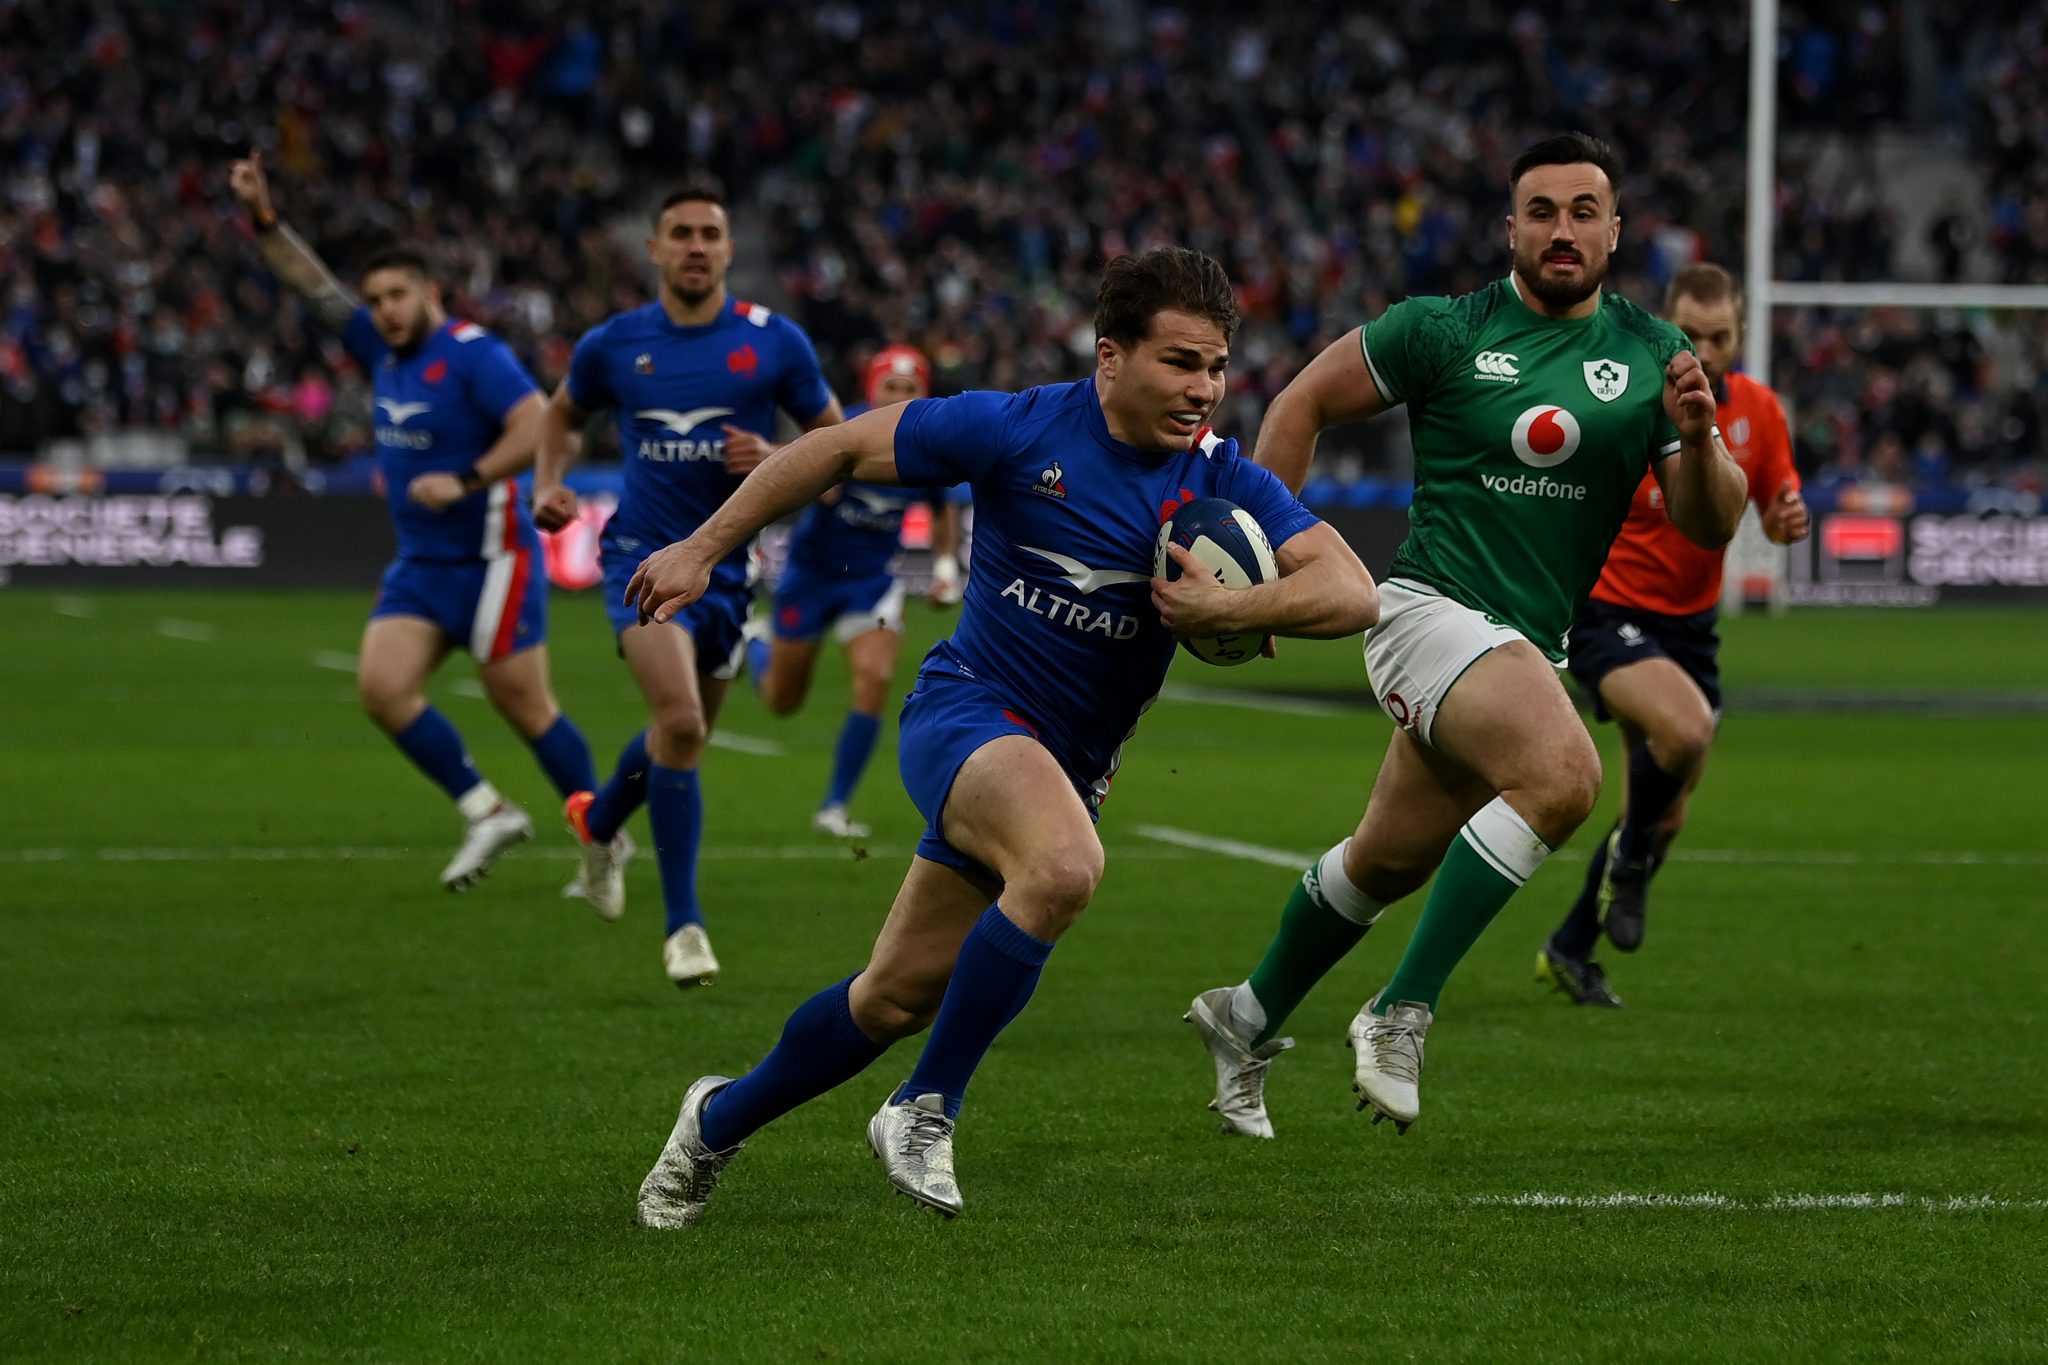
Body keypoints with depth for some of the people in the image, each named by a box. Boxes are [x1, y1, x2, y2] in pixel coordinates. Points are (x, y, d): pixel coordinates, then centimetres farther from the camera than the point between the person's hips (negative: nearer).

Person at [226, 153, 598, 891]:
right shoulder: (382, 350, 9)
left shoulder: (473, 354, -14)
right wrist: (264, 219, 4)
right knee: (382, 685, -8)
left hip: (489, 559, -8)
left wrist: (466, 482, -30)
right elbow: (316, 285, 13)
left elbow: (537, 425, -23)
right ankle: (486, 814, 1)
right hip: (419, 565, 8)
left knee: (525, 706, -3)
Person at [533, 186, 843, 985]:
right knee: (680, 720, -23)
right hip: (644, 554, -2)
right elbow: (563, 415, 20)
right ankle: (683, 925, -14)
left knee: (682, 733, 16)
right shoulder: (613, 345, 1)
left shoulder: (774, 342, -2)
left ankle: (600, 820, 51)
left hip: (728, 563, 2)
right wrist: (549, 485, 2)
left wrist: (777, 462, -15)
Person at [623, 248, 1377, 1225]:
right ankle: (923, 1111, -20)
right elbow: (841, 449, -2)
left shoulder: (1225, 484, -4)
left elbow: (1352, 593, -13)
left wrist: (1229, 608, -27)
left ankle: (721, 1120, 36)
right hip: (968, 710, -5)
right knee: (1065, 866, -36)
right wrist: (704, 549, 1)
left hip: (1069, 765, 5)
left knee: (899, 998, 10)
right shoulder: (1016, 430, -13)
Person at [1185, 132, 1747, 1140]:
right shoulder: (1444, 331, -5)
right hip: (1431, 609, -6)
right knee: (1563, 774, -32)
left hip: (1531, 646, 6)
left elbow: (1708, 525, 1)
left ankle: (1249, 1021, 42)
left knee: (1391, 862, 17)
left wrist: (1697, 441, -19)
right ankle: (1401, 1013, -25)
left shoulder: (1651, 355, 4)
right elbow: (1303, 403, 5)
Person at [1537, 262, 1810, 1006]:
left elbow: (1775, 510, 11)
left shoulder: (1758, 409, 0)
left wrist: (1789, 519, -11)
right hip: (1607, 610, -6)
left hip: (1689, 622, 6)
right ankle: (1630, 859, -4)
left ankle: (1569, 950, 29)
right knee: (1686, 727, -33)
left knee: (1663, 819, 8)